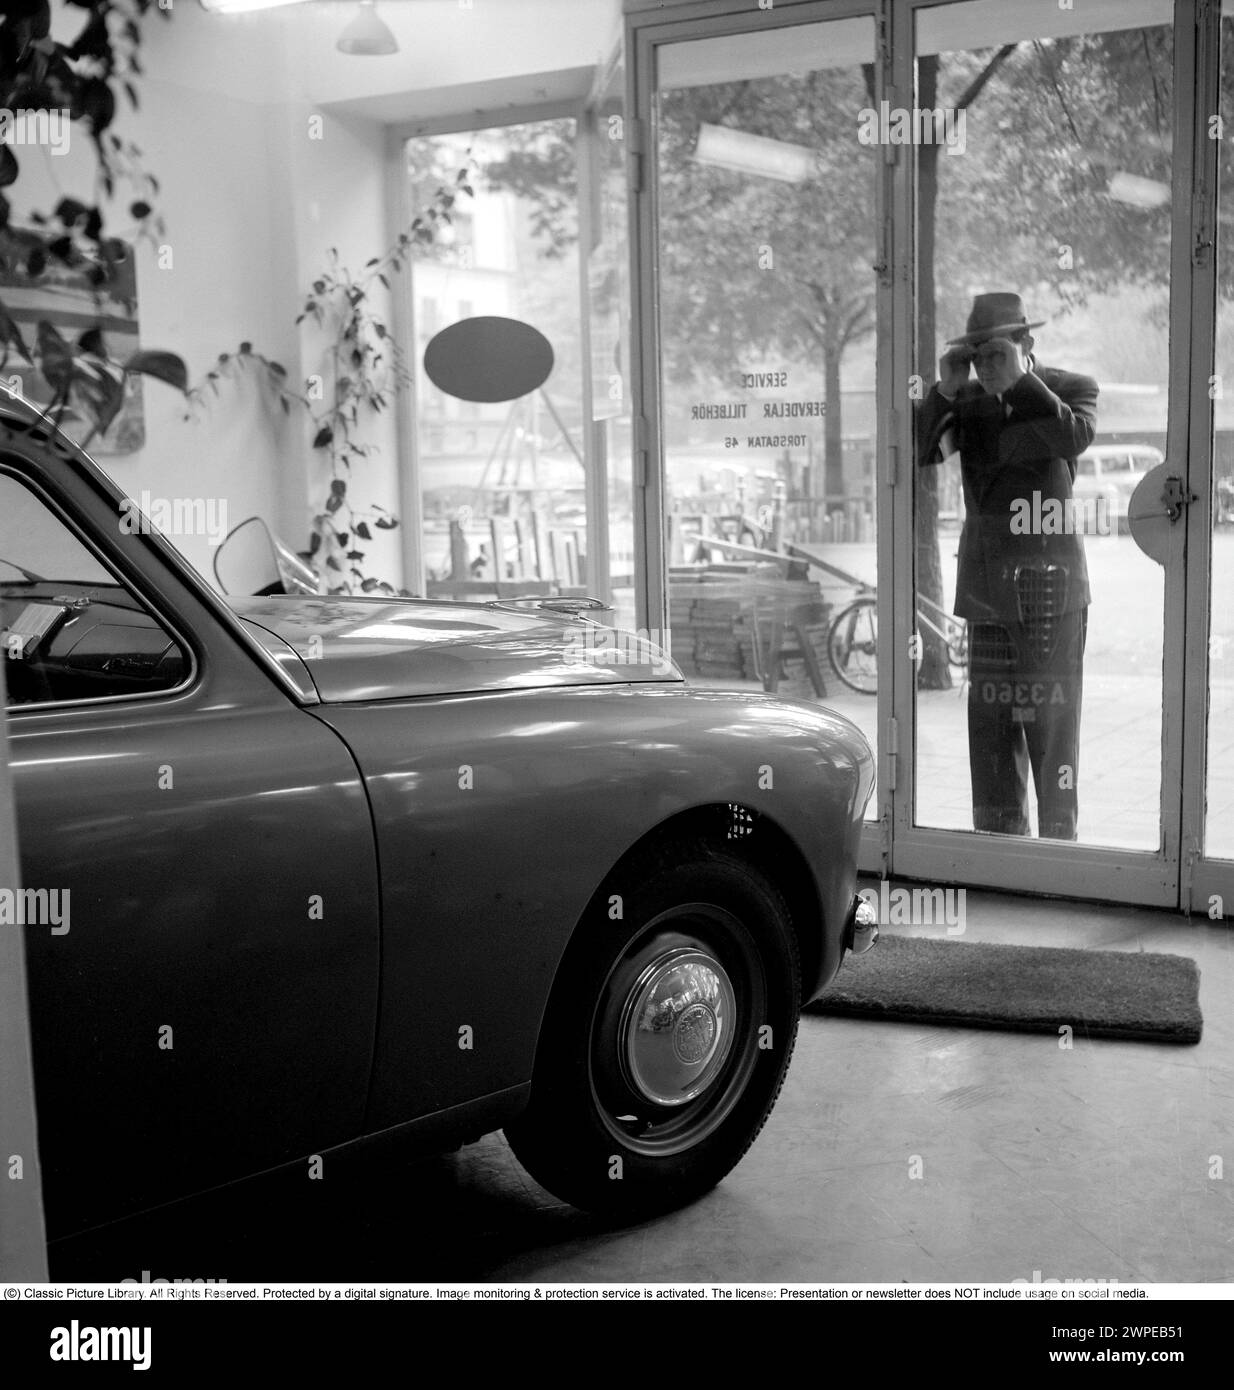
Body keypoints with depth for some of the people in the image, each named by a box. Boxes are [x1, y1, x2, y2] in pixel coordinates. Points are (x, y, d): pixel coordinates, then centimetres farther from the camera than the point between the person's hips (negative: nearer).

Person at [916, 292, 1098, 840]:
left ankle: (1058, 840, 5)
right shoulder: (968, 400, 11)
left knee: (1052, 714, -3)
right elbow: (922, 450, -1)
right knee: (990, 718, 8)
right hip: (988, 584, 4)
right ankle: (996, 839, 17)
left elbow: (1076, 436, -19)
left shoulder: (1071, 388, 2)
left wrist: (1021, 382, -15)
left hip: (1050, 585, -4)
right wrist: (946, 391, -12)